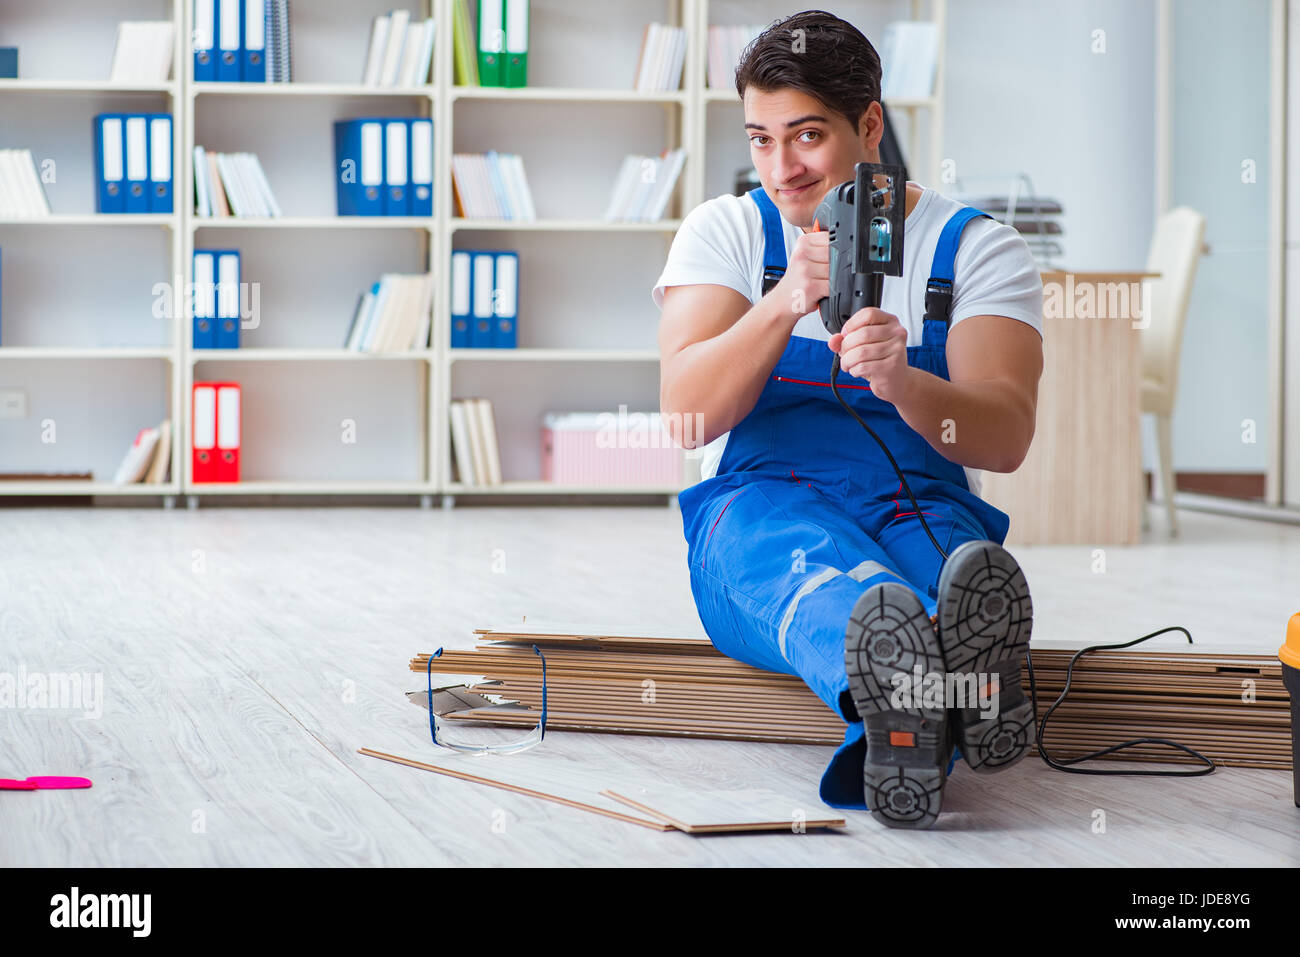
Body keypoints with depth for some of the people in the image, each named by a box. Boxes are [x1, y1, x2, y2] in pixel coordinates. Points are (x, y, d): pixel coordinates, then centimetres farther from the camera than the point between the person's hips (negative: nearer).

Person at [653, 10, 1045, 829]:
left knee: (950, 560, -38)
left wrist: (904, 383, -29)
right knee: (804, 551, -39)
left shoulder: (977, 247, 7)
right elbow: (687, 414, -6)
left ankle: (904, 728, -73)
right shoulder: (724, 232, 10)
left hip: (923, 508, 1)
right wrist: (786, 303, -22)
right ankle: (911, 681, -74)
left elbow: (1006, 437, -8)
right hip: (758, 508, 0)